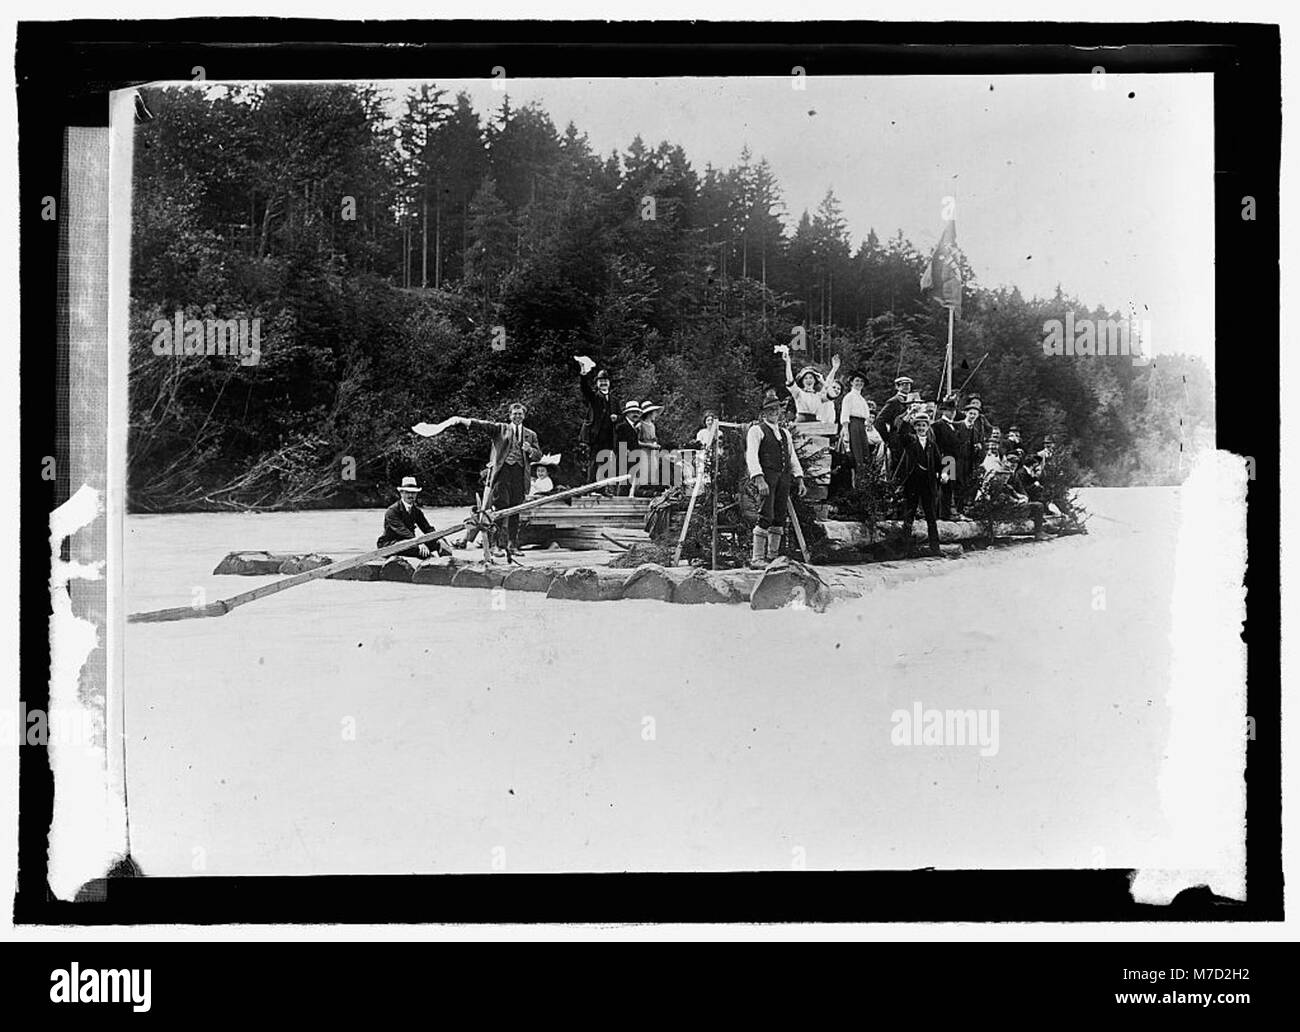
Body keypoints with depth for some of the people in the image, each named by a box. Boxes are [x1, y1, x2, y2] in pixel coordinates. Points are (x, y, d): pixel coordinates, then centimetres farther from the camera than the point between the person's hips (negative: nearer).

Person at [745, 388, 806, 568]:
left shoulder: (785, 433, 23)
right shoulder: (756, 430, 0)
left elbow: (793, 457, 23)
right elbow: (751, 456, -9)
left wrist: (799, 478, 10)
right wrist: (759, 479, -21)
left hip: (783, 478, 7)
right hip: (766, 477, -7)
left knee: (780, 517, 5)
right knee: (766, 516, -14)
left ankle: (773, 556, 11)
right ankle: (757, 558, -12)